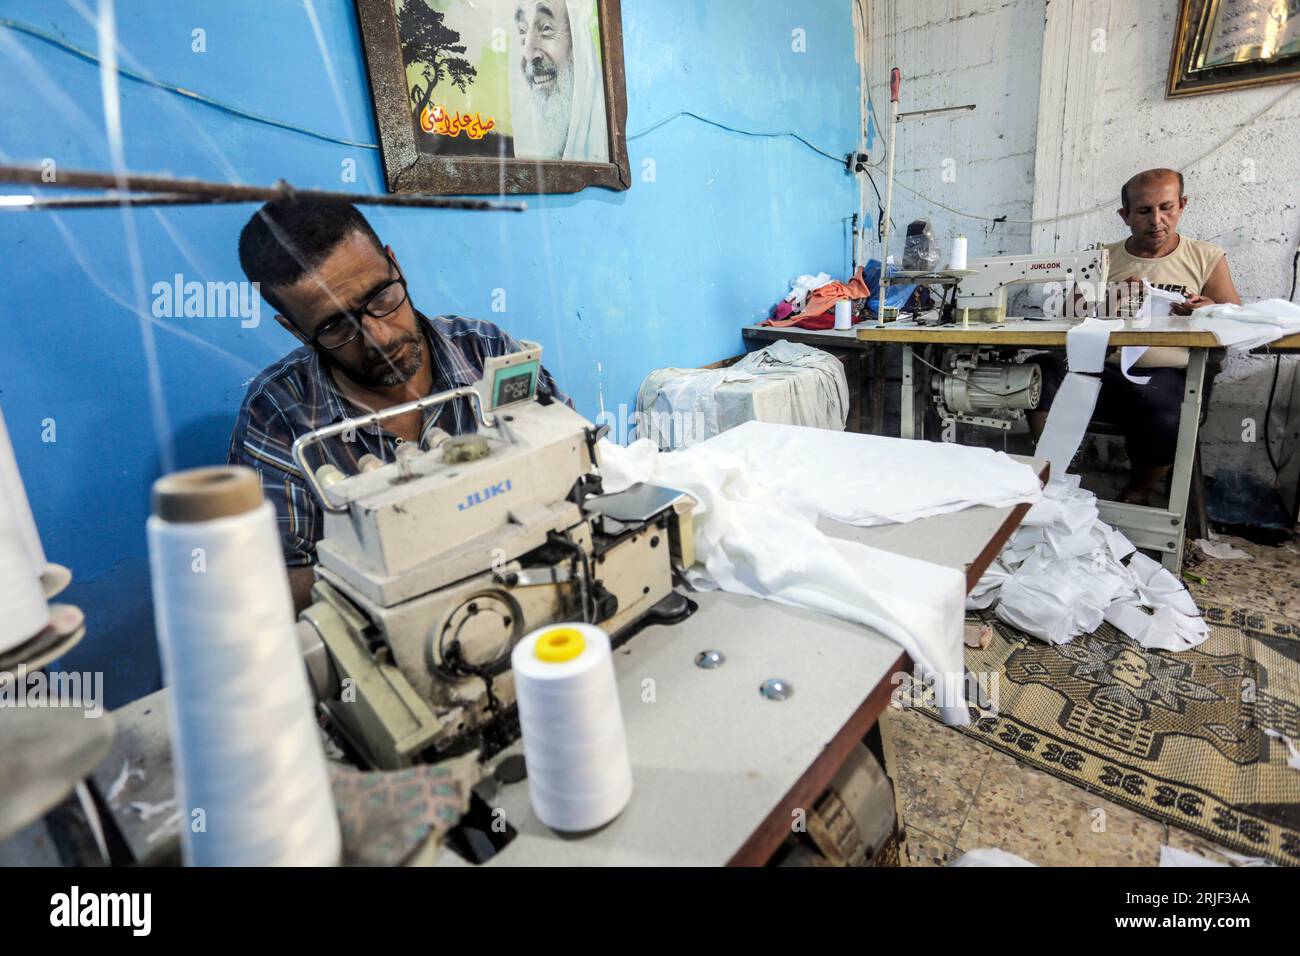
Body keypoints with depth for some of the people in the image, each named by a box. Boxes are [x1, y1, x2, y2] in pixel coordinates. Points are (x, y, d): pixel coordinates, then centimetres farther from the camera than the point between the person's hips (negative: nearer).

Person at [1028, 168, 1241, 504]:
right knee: (1041, 370, -31)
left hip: (1166, 376, -1)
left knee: (1165, 414, -37)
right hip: (1101, 371, 1)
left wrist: (1209, 311, -12)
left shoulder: (1207, 258, 15)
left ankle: (1137, 495, -3)